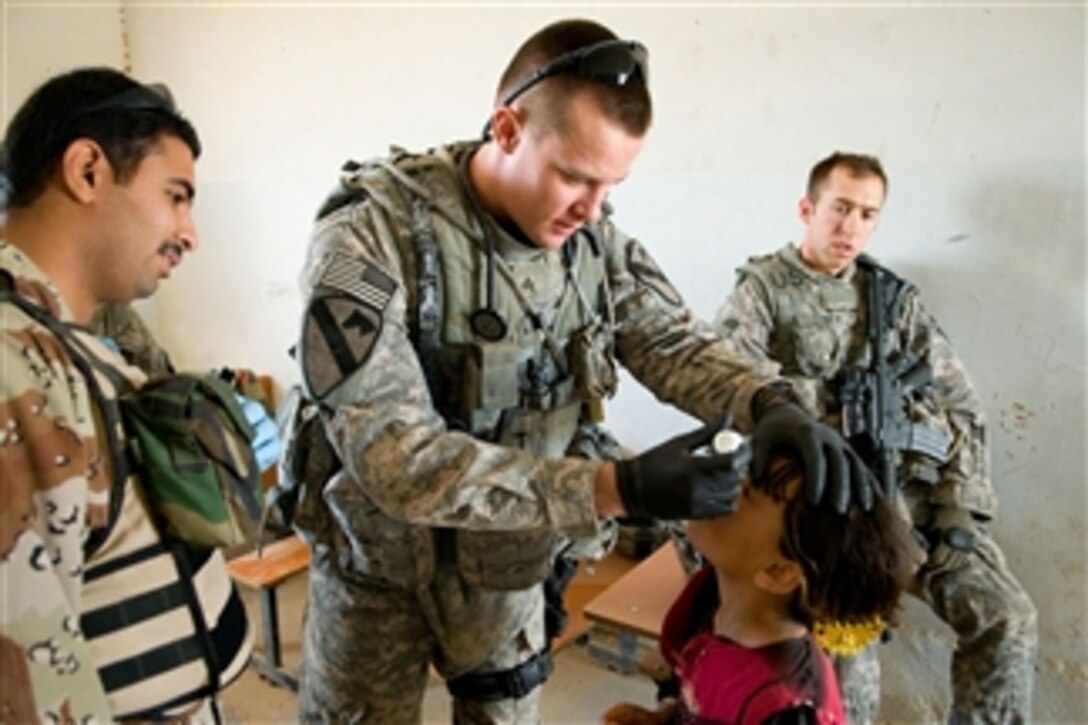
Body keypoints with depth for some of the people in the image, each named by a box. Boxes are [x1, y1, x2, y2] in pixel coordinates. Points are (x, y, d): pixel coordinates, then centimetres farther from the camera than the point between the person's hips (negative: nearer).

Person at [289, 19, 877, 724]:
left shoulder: (593, 237, -12)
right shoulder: (370, 237, -27)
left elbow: (675, 340, -4)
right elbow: (394, 454, -34)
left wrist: (771, 402, -28)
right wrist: (620, 488, -40)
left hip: (506, 556, 4)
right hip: (380, 558, -3)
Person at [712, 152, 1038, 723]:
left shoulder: (894, 296, 14)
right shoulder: (761, 288, 2)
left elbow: (960, 407, 12)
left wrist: (960, 506, 1)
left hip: (906, 484, 5)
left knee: (1006, 617, -11)